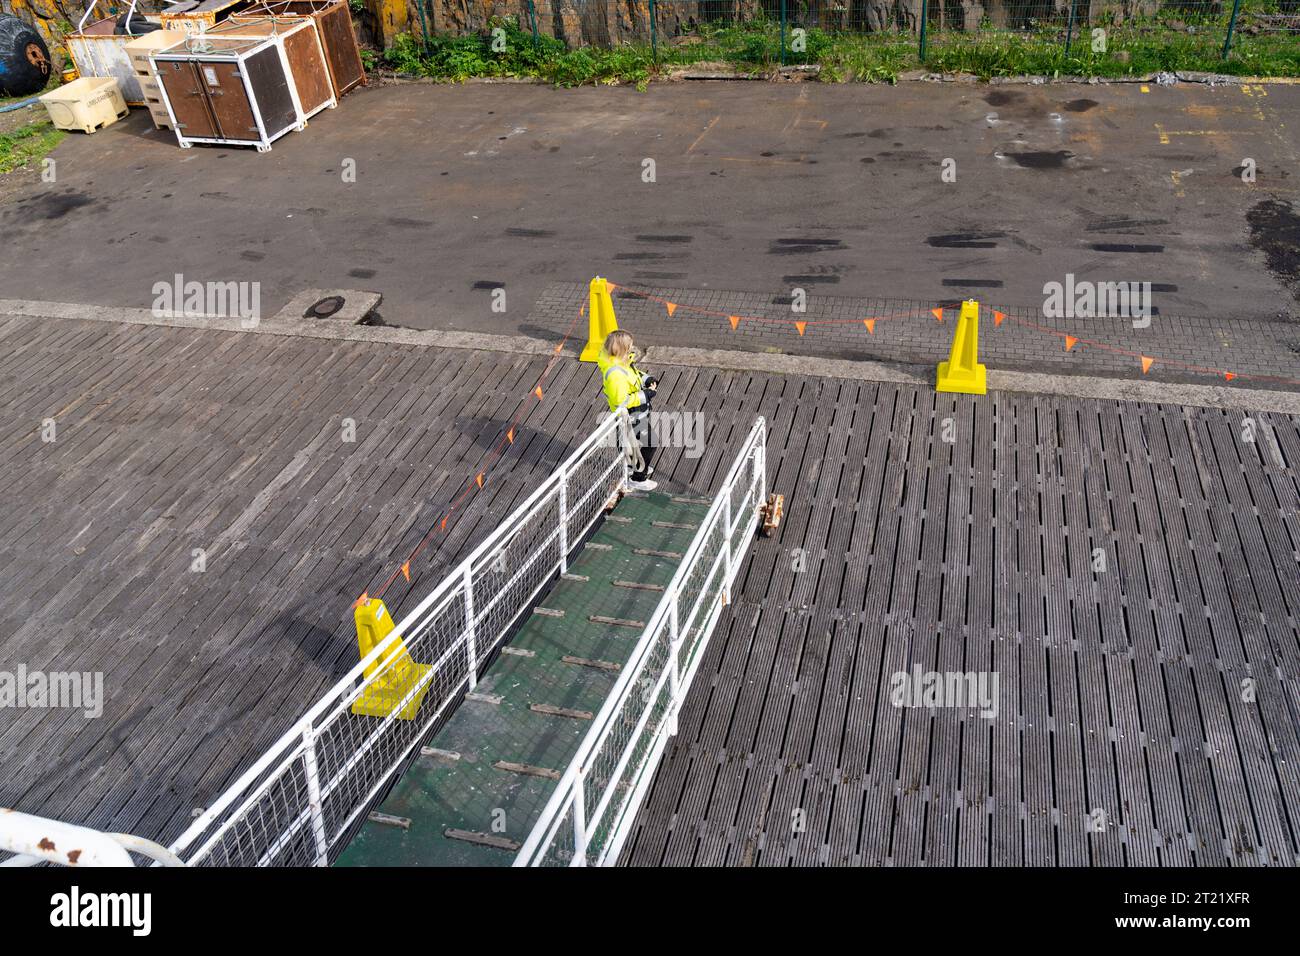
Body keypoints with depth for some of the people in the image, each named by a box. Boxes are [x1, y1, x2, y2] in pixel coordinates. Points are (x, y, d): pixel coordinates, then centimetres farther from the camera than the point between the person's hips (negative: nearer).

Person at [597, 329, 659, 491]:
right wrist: (646, 395, -28)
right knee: (648, 445, 4)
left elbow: (634, 374, 14)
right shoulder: (615, 374, -35)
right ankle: (638, 480, 20)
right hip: (633, 418, -10)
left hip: (639, 413, 10)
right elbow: (622, 401, -34)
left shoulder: (623, 361, -6)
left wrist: (647, 379, -4)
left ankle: (640, 466, 54)